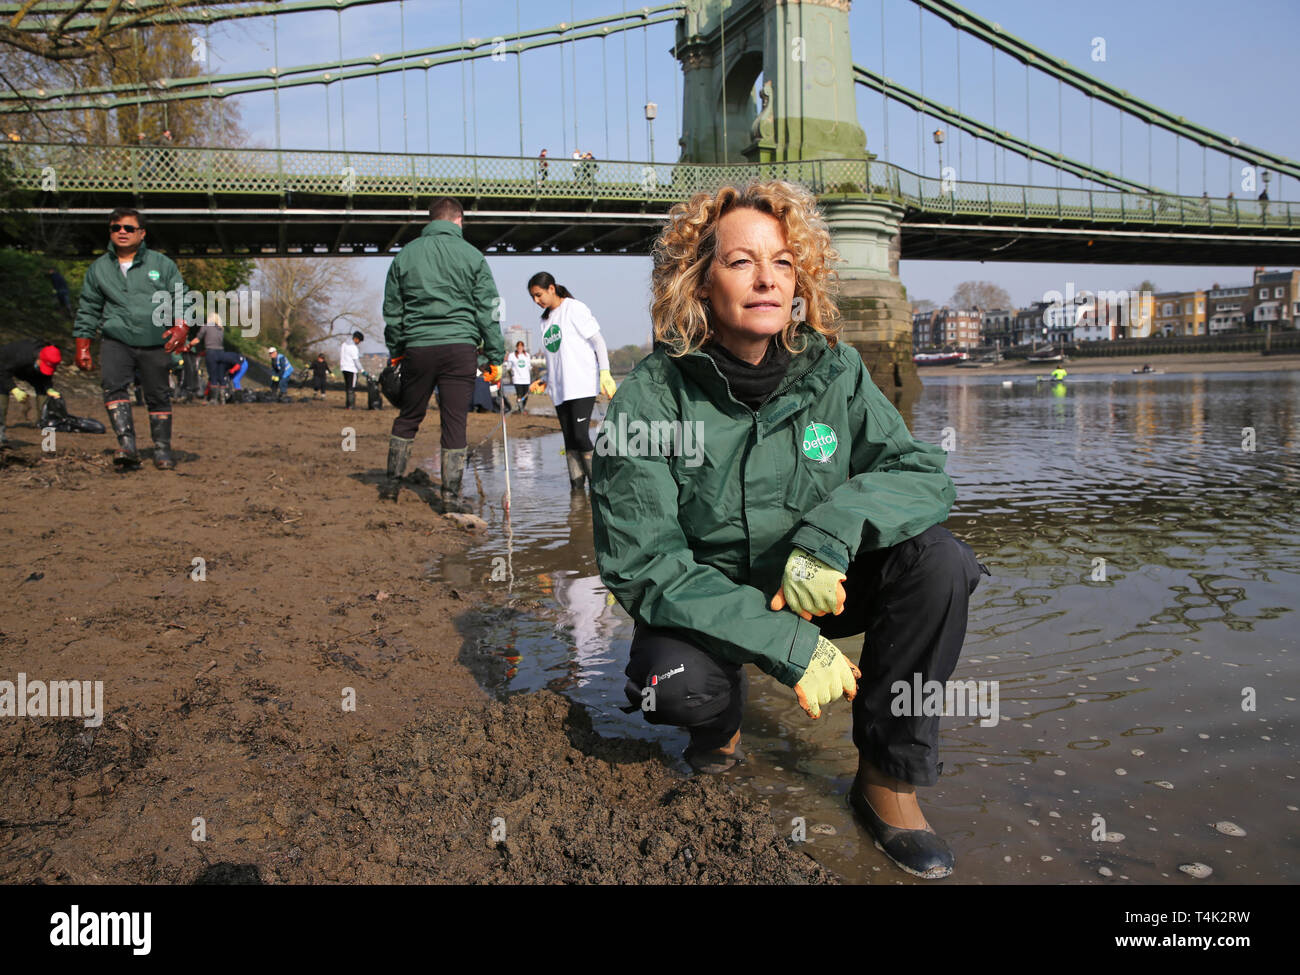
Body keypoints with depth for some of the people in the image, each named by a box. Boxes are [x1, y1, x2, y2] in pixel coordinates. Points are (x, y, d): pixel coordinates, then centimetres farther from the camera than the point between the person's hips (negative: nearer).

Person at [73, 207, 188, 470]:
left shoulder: (162, 263, 8)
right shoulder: (98, 268, 13)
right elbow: (87, 310, 18)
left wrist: (180, 328, -12)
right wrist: (82, 347, 13)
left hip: (155, 344, 0)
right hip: (116, 341, 1)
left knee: (158, 396, 4)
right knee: (113, 385, -22)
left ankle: (162, 450, 16)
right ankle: (127, 445, -28)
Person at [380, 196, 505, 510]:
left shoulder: (405, 255, 10)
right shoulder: (472, 255, 2)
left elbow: (392, 310, 12)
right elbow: (488, 310, 0)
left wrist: (395, 351, 20)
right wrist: (495, 356, 4)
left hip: (417, 347, 2)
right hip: (460, 346, -2)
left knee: (408, 417, 16)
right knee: (455, 421, 2)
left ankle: (392, 481, 21)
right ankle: (451, 494, 3)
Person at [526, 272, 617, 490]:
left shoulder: (575, 308, -3)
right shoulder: (546, 319, 17)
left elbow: (598, 340, -6)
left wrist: (605, 373, -12)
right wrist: (544, 381, 16)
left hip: (582, 385, -7)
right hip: (559, 389, 7)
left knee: (580, 435, -13)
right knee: (569, 437, 3)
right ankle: (577, 482, 6)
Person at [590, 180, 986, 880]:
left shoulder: (832, 370, -10)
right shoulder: (649, 399, -19)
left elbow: (922, 473, -12)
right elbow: (640, 565, -22)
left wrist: (833, 528, -34)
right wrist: (787, 645, -30)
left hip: (821, 584, 3)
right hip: (708, 598, -2)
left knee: (940, 561, -22)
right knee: (673, 682, -33)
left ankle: (889, 776, -4)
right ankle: (722, 719, 8)